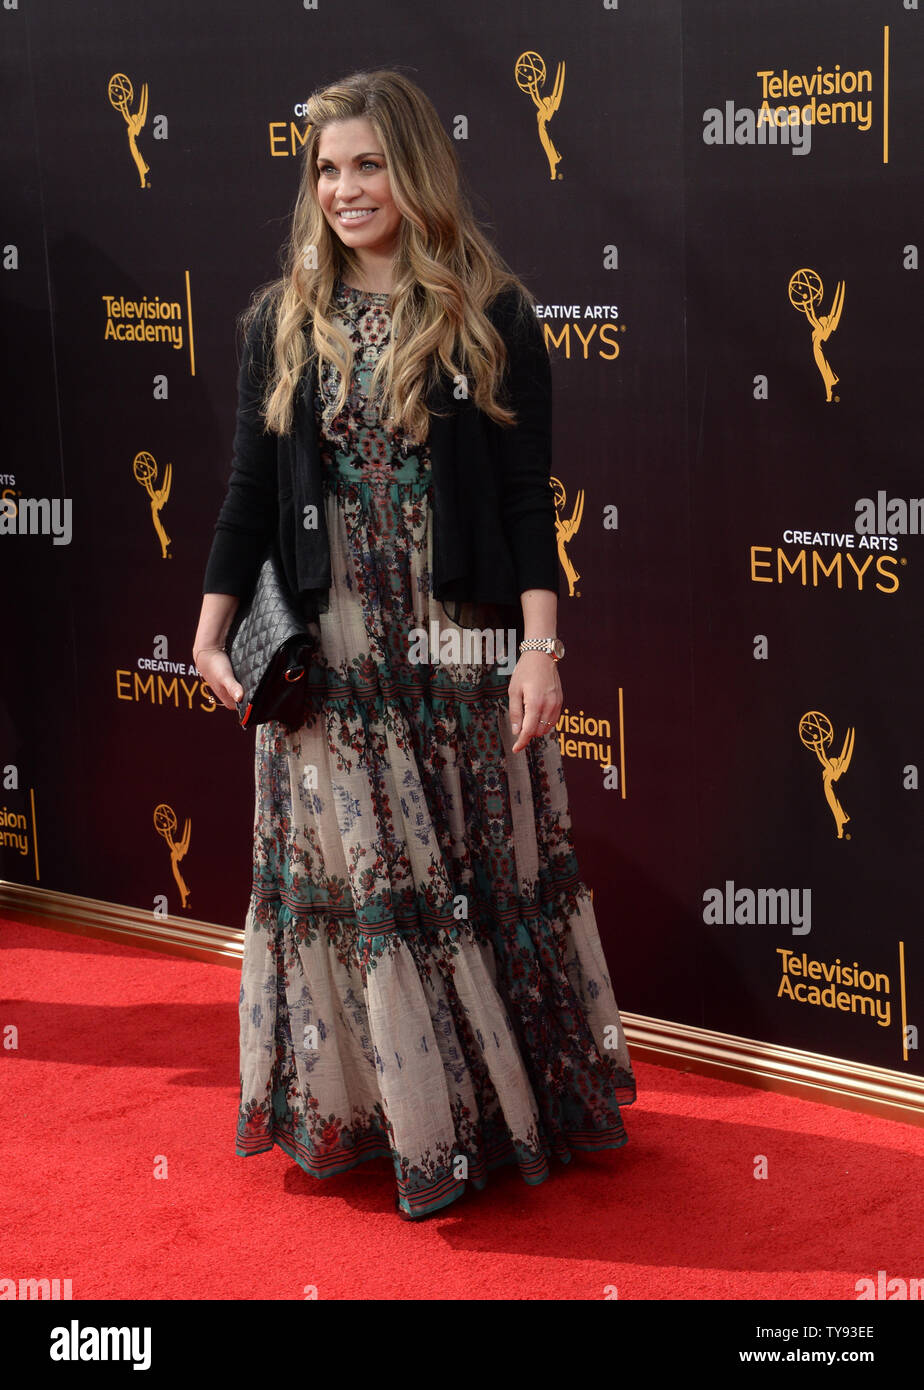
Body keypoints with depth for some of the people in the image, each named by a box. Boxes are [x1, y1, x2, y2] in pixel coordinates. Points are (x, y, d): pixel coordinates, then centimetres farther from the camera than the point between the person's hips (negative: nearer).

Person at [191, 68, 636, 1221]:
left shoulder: (493, 318, 1)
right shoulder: (281, 321, 8)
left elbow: (527, 498, -3)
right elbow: (250, 490, 8)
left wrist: (539, 646, -11)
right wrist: (211, 631, 0)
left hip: (462, 647, -2)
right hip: (329, 651, 2)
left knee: (484, 865, 4)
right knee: (352, 873, 5)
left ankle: (507, 1101, 19)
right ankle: (402, 1119, 19)